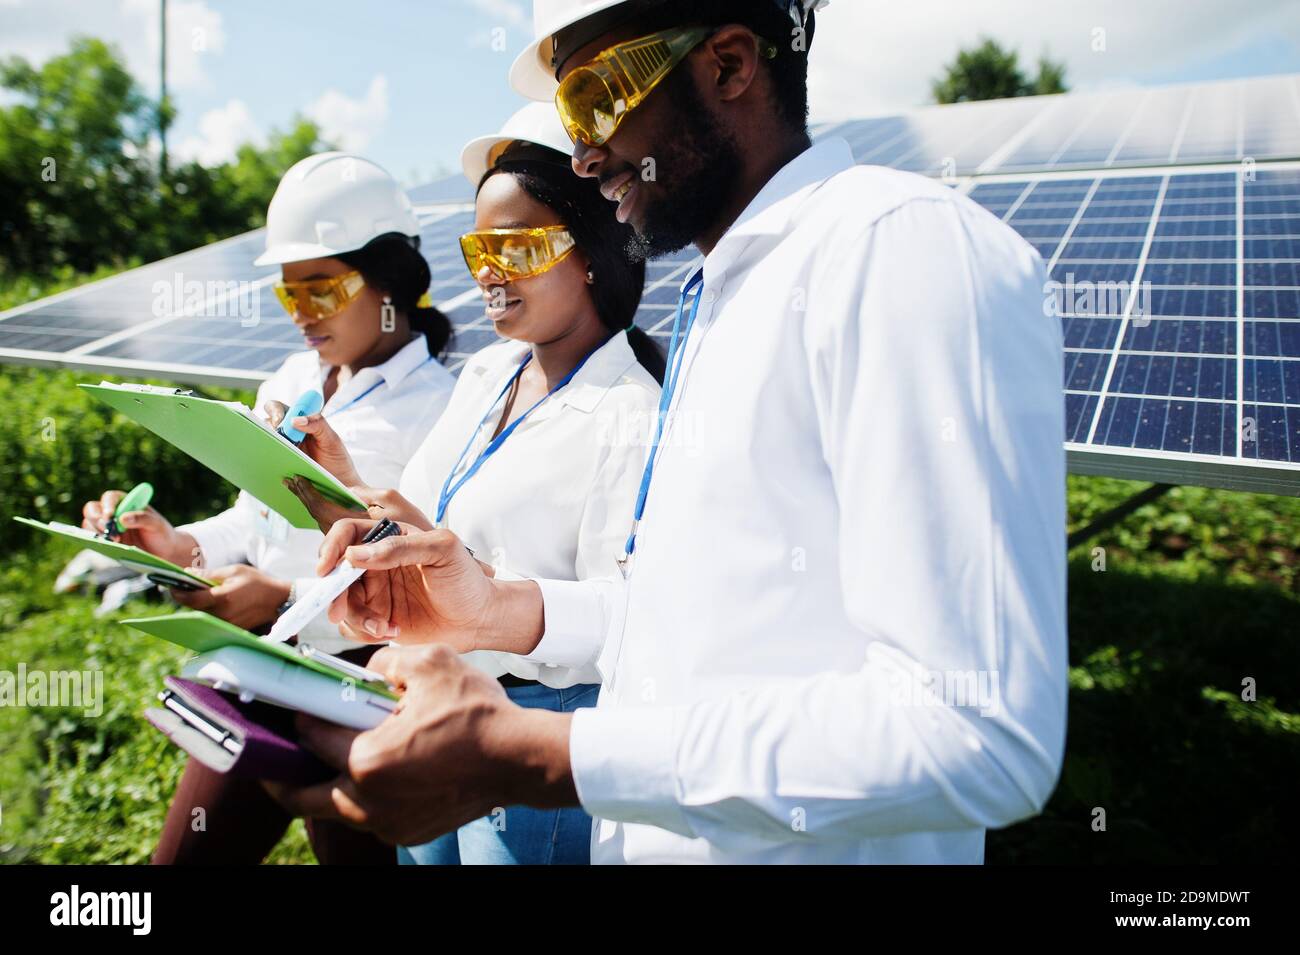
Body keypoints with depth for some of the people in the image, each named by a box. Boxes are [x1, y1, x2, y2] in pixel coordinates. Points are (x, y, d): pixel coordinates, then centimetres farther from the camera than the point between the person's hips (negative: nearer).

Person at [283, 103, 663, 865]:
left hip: (540, 722, -7)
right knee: (423, 850, 23)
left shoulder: (629, 416, -19)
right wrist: (348, 488, -8)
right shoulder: (484, 374, 7)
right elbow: (418, 529, 10)